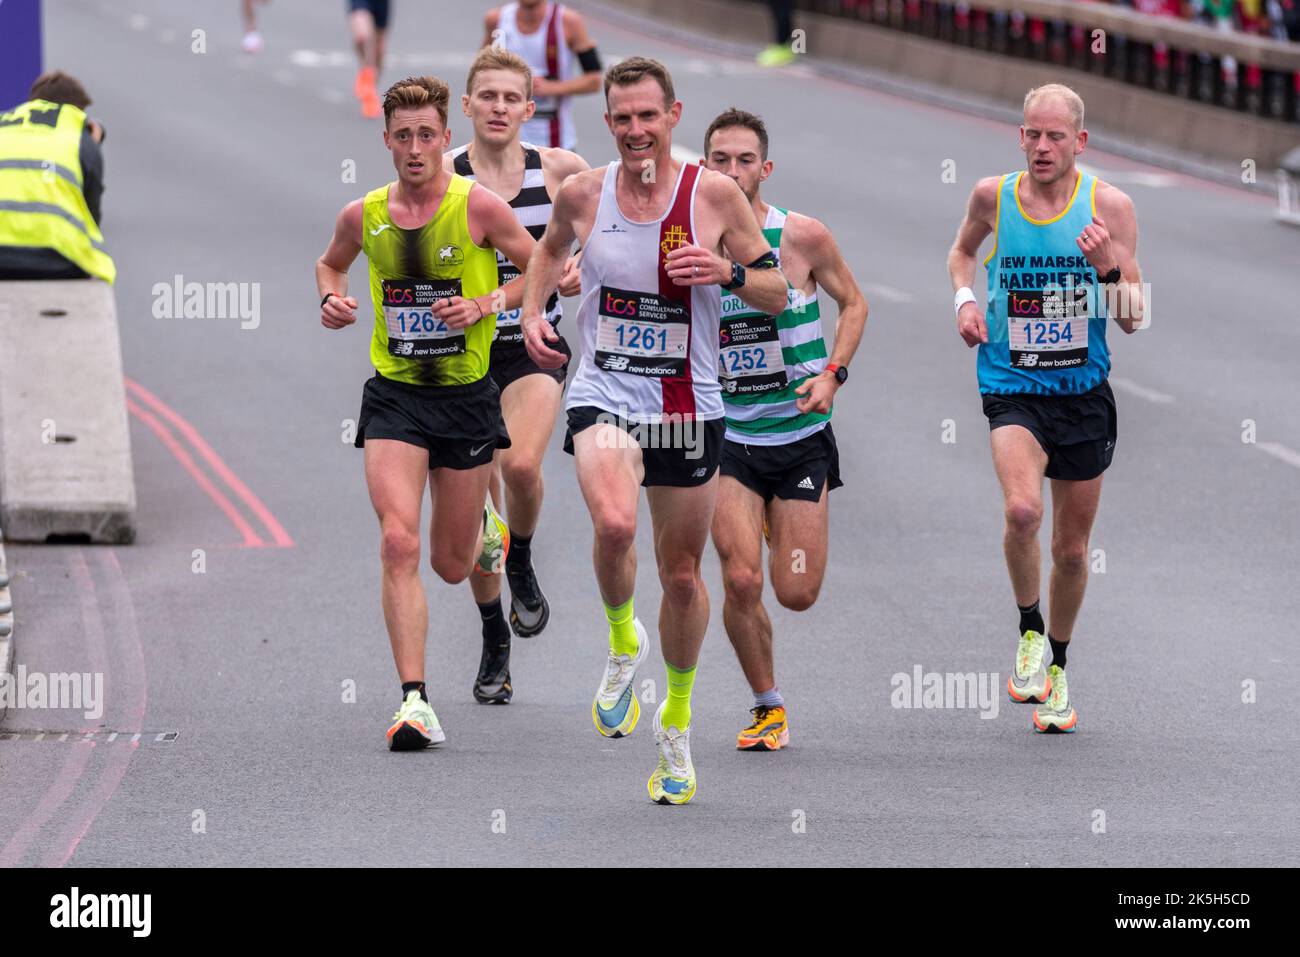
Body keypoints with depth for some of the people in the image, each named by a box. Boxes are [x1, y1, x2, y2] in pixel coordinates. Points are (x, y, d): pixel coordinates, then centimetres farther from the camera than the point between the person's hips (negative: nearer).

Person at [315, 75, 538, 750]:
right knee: (398, 546, -17)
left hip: (466, 397, -1)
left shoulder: (477, 206, -9)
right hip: (395, 397, 1)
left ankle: (483, 527, 50)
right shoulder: (363, 216, 0)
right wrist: (331, 300, 0)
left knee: (451, 566, 11)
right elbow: (330, 264, 22)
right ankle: (414, 701, -16)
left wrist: (485, 305, -14)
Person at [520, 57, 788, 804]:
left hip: (688, 407, 1)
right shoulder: (583, 194, -1)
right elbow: (553, 246, 23)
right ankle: (623, 642, 1)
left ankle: (678, 718, 33)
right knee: (615, 525, -30)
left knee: (683, 573, 10)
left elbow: (777, 294, 1)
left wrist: (728, 272, -19)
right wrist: (533, 313, 7)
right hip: (603, 398, 0)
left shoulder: (715, 195, -6)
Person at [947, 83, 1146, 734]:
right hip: (1012, 386, -1)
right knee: (1022, 509, -27)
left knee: (1072, 547, 11)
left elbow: (1133, 320, -3)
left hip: (1083, 392, 1)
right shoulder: (993, 196, -2)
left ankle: (1056, 668, 33)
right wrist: (964, 298, 2)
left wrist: (1109, 268, -22)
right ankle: (1029, 630, -2)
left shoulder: (1109, 206, -6)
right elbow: (963, 251, 22)